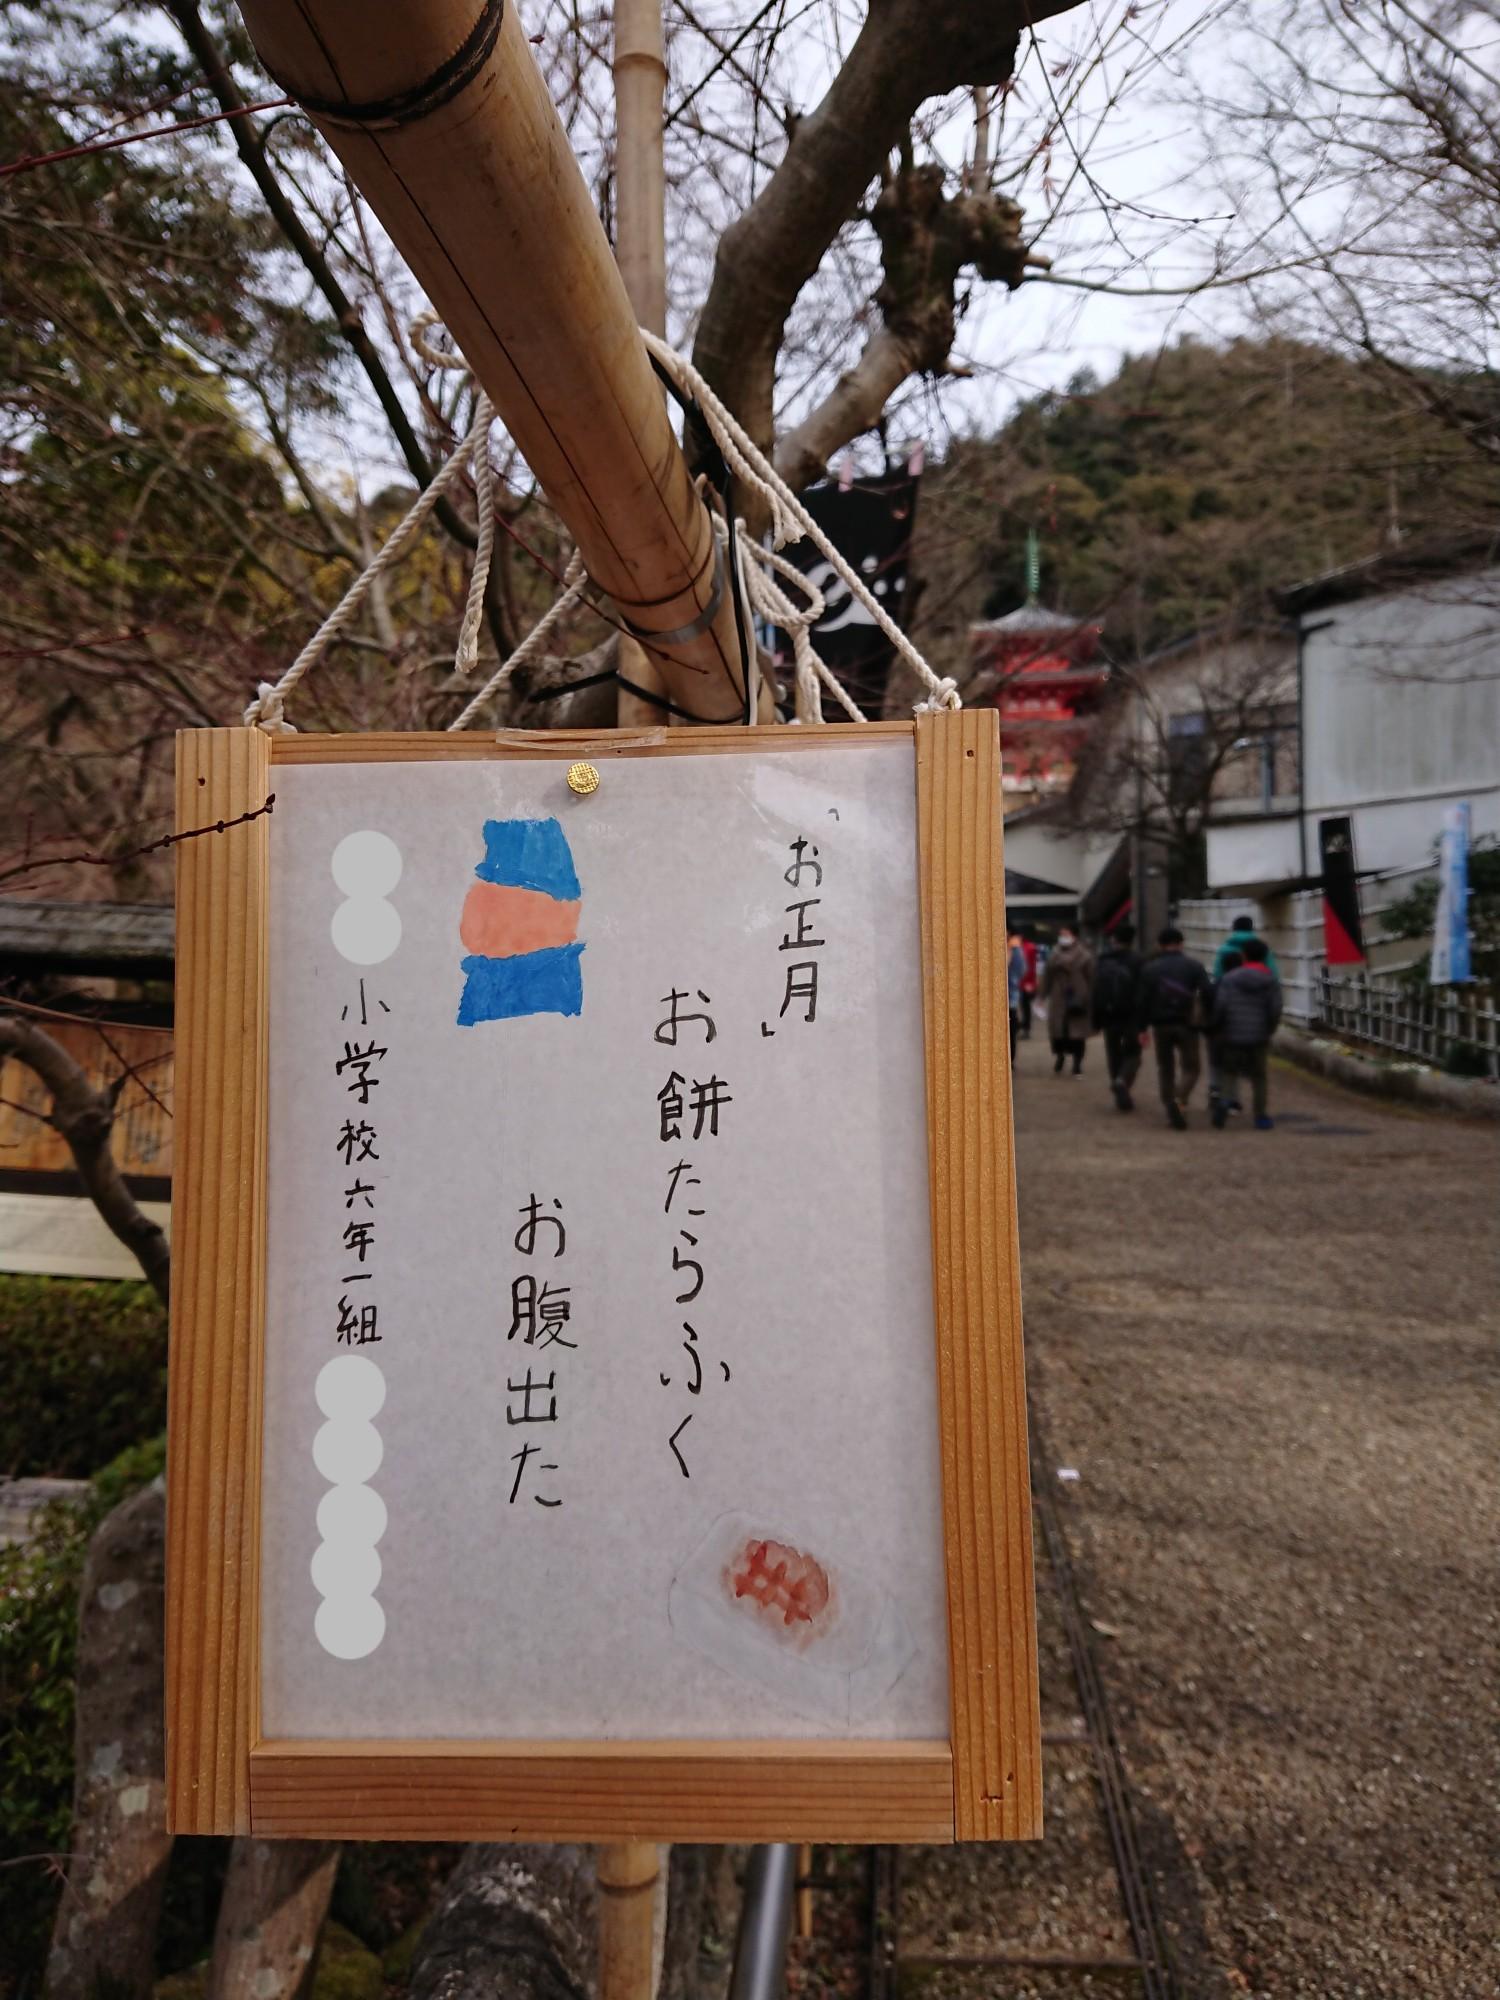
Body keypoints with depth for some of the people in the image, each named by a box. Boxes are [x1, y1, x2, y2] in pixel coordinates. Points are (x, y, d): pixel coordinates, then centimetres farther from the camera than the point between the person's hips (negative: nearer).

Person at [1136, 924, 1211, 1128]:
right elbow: (1206, 994, -6)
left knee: (1165, 1068, 12)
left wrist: (1142, 1027, 1)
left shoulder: (1149, 968, 3)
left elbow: (1143, 1000, -1)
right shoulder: (1193, 966, 1)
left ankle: (1170, 1111, 8)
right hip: (1186, 1024, -1)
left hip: (1161, 1025, 1)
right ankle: (1180, 1100, -20)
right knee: (1190, 1067, 6)